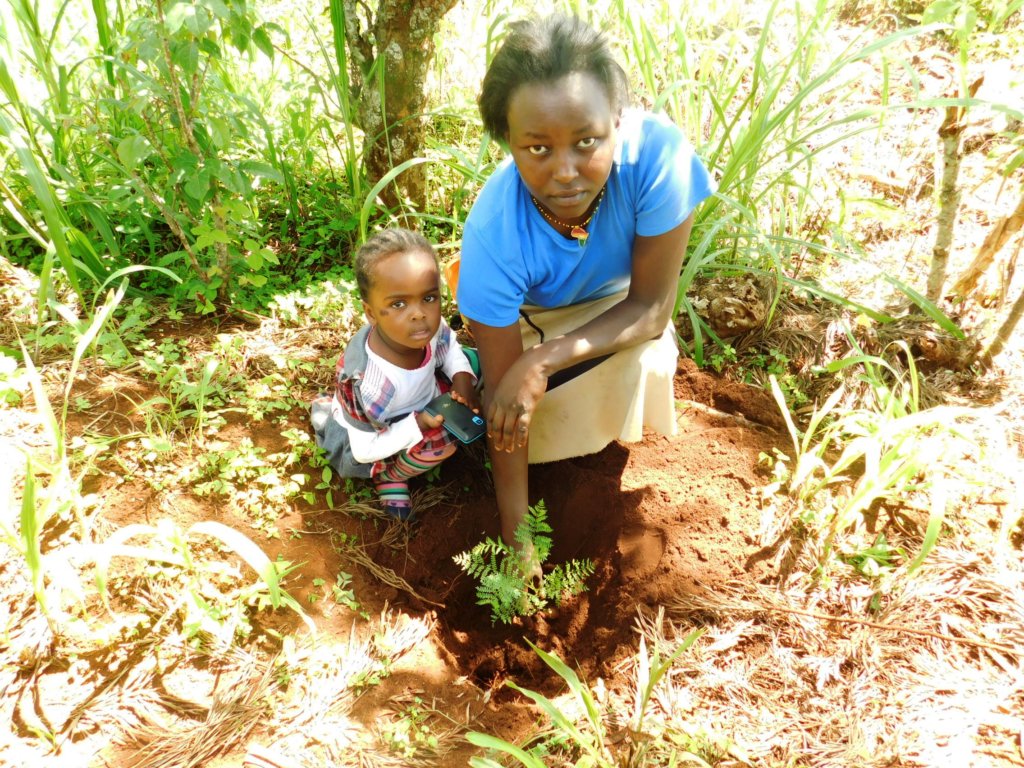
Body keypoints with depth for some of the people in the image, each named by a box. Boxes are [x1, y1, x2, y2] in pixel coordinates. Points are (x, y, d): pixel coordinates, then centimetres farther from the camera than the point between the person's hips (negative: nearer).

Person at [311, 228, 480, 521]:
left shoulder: (428, 326, -27)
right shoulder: (373, 384, -42)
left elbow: (450, 347, -2)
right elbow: (365, 449, -28)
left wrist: (462, 377, -21)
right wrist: (418, 425, -35)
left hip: (417, 408, 7)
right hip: (362, 440, -7)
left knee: (470, 361, 0)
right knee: (439, 440, -32)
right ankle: (388, 476, 1)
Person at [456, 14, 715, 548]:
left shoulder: (658, 151, -39)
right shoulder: (493, 236, -39)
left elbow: (652, 308, -27)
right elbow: (500, 388, -31)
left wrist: (545, 360, -41)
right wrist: (516, 536, -26)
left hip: (617, 300, 2)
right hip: (529, 310, -1)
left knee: (643, 364, -24)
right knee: (517, 404, -24)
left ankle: (607, 439, 10)